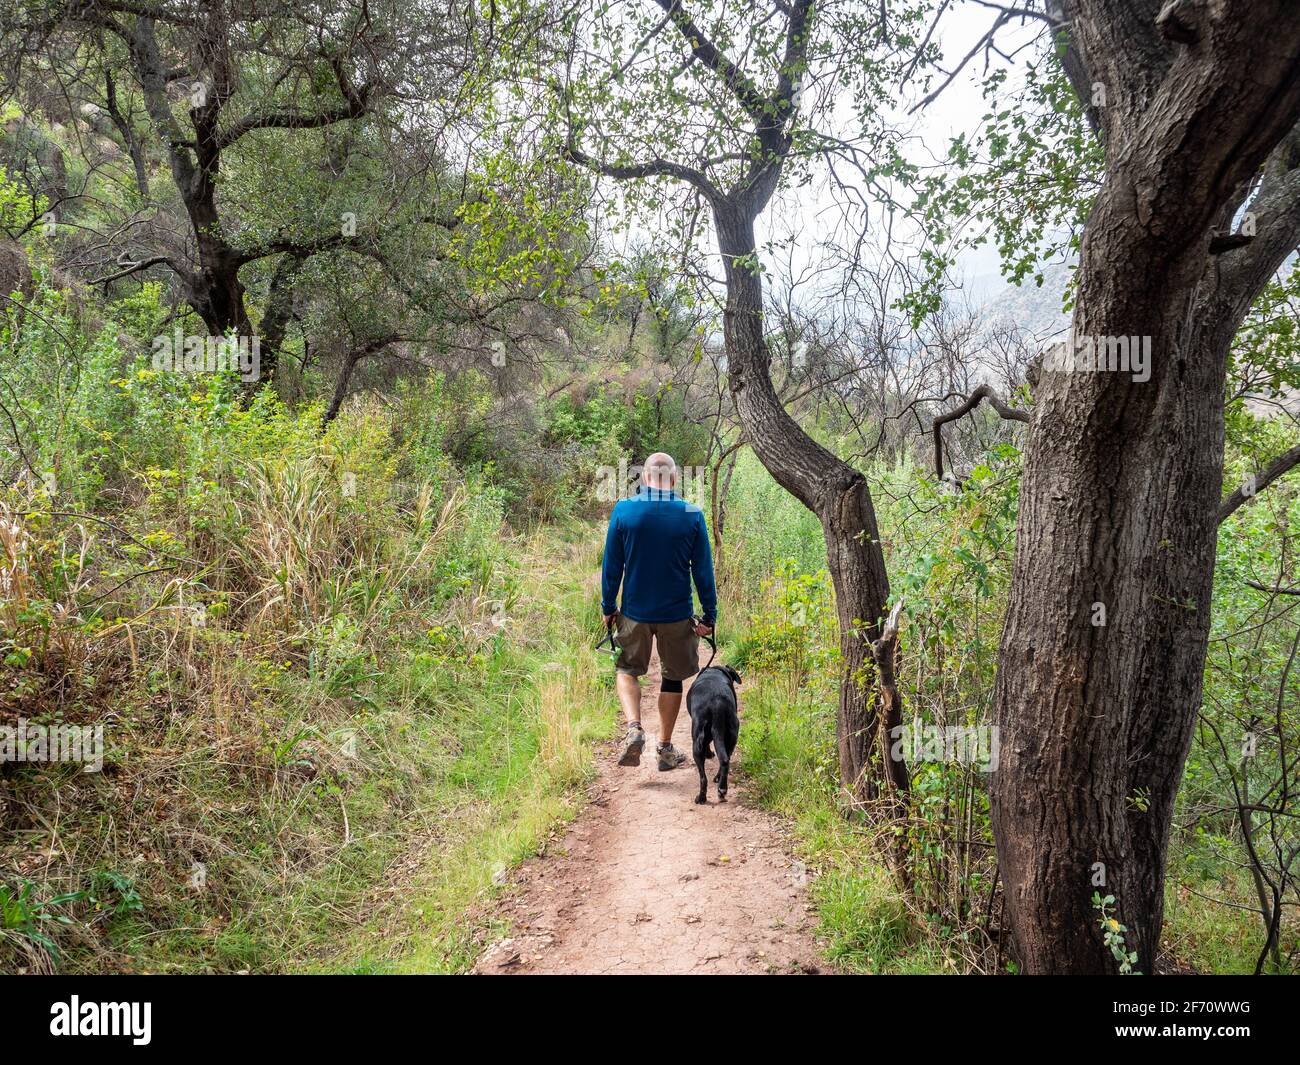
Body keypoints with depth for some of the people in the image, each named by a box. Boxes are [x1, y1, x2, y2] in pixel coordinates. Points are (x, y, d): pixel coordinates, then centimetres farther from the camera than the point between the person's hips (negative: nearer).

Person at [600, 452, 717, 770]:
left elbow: (611, 565, -3)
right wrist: (709, 615, 4)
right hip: (677, 613, 0)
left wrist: (608, 606, 9)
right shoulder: (692, 515, -8)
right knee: (672, 677, 16)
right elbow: (703, 570, -4)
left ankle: (634, 728, -5)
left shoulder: (623, 511, -9)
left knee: (627, 670, 19)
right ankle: (665, 748, 22)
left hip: (635, 611, 0)